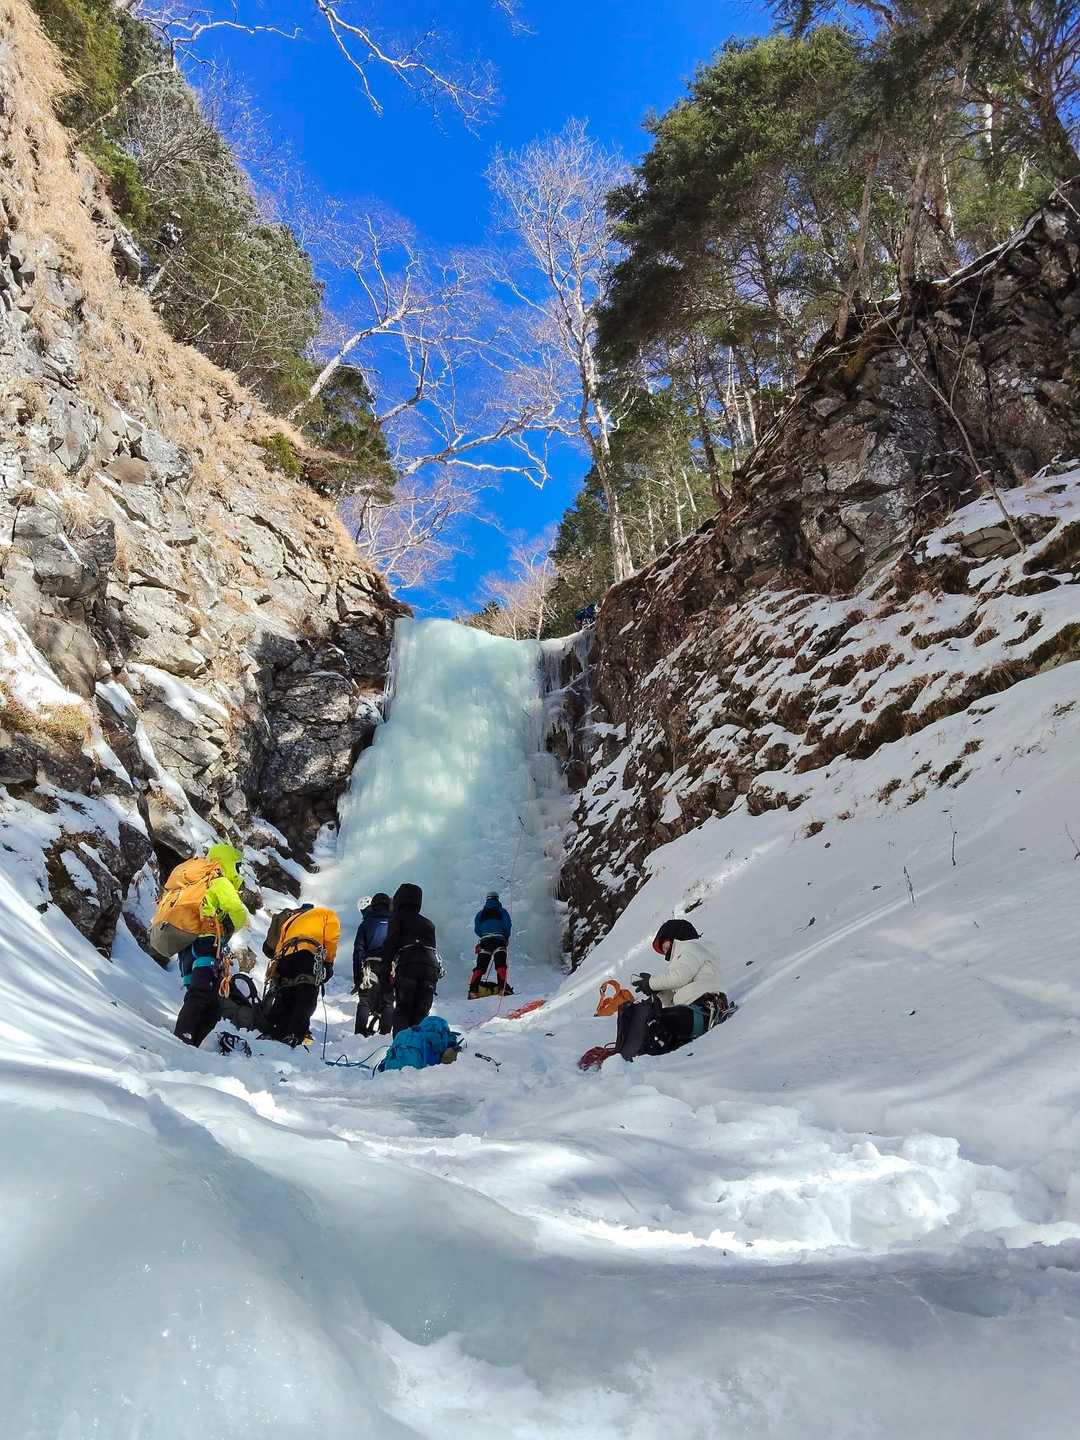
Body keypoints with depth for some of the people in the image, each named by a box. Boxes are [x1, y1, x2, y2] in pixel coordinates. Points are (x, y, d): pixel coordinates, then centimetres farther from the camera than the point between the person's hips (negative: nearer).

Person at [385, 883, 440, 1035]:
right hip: (431, 968, 4)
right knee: (421, 1012, 10)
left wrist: (386, 966, 2)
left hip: (407, 966, -4)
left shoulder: (398, 916, 11)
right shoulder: (428, 923, 27)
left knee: (402, 1010, 3)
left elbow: (391, 943, 0)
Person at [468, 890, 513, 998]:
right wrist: (506, 938, 15)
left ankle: (473, 990, -8)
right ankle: (502, 987, -21)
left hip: (484, 941, 2)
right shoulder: (502, 911, 11)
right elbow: (507, 925, 1)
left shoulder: (480, 913, 17)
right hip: (499, 939, -2)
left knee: (480, 966, 2)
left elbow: (477, 929, 11)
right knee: (500, 965, -6)